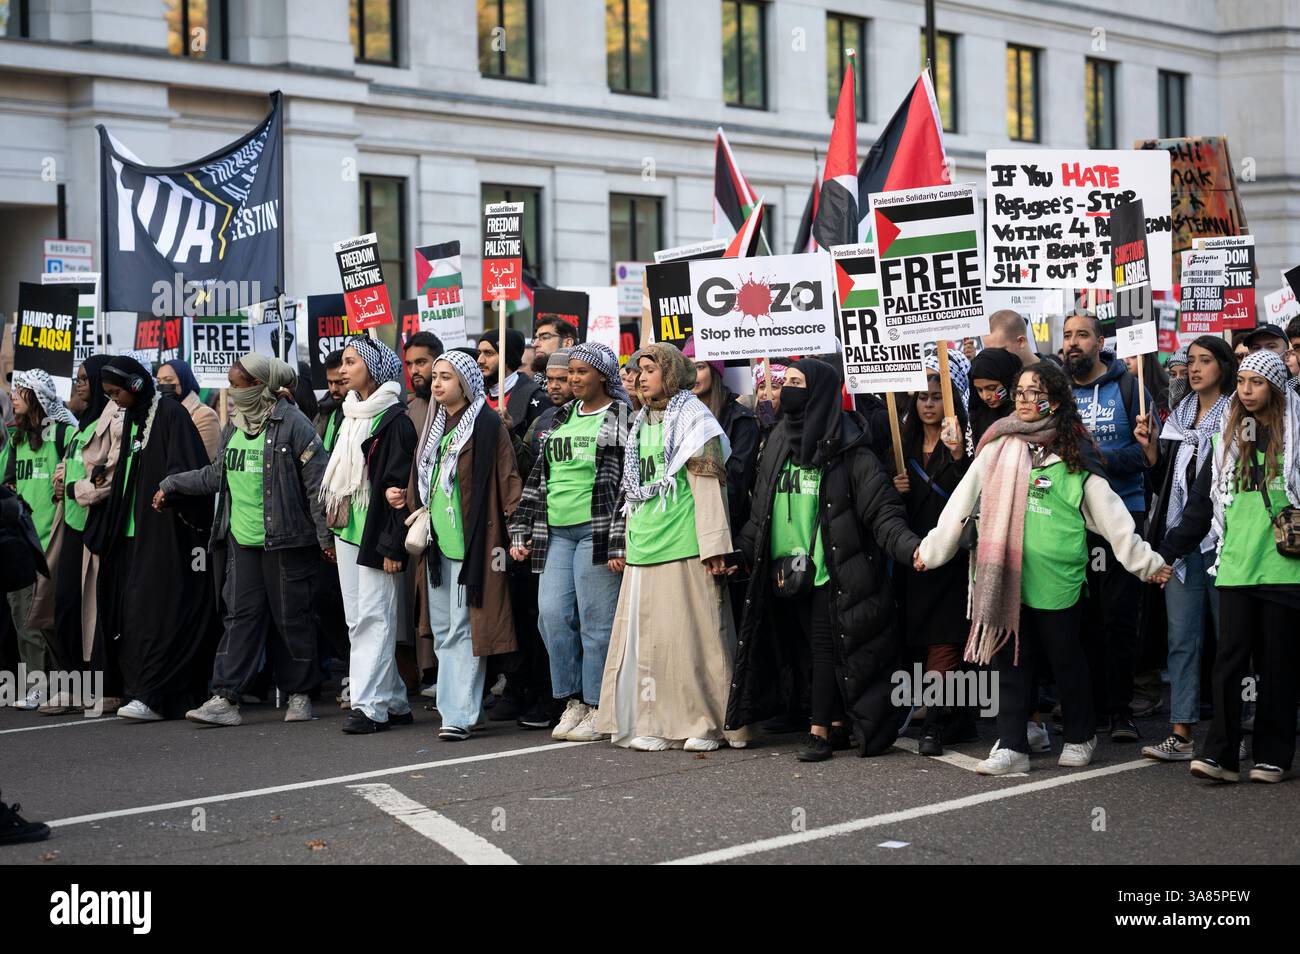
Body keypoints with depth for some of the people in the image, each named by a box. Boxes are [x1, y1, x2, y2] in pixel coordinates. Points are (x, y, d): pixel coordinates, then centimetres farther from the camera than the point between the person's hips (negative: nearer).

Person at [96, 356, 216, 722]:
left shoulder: (171, 415, -9)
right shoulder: (131, 419, 16)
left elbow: (185, 471, -16)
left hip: (166, 533, -9)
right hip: (135, 532, 9)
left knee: (155, 610, -11)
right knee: (133, 608, 5)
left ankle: (153, 696, -12)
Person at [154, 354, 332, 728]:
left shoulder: (292, 423, -9)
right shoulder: (234, 425, 14)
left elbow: (317, 482, -10)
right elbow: (217, 475, 27)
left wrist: (326, 535, -11)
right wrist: (172, 485, 26)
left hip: (284, 541, -6)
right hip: (241, 540, 6)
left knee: (291, 617, 3)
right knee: (241, 616, 3)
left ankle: (299, 694, 16)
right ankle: (225, 699, 0)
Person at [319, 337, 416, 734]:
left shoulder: (394, 420, -11)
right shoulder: (350, 415, 15)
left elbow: (397, 485, -15)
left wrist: (393, 544, -19)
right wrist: (331, 530, 18)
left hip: (375, 532, -9)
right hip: (347, 529, 9)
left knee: (373, 618, -8)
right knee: (358, 620, 9)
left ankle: (370, 704, -7)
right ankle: (394, 702, 14)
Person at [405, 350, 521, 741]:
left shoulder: (487, 425, -7)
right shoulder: (435, 426, 16)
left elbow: (507, 479, -11)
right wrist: (405, 498, 14)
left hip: (471, 540, -8)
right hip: (437, 540, 8)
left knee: (464, 627, -8)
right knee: (442, 630, 9)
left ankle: (460, 714, -7)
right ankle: (457, 704, 17)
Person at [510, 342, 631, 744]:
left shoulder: (622, 418, -2)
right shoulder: (561, 419, 18)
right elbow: (538, 478, 21)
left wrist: (619, 541, -15)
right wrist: (521, 531, 14)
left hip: (596, 531, -6)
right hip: (556, 532, 6)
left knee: (596, 620, -4)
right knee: (552, 613, -1)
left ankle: (598, 708, 5)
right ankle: (573, 701, 11)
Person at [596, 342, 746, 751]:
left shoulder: (692, 419, -2)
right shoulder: (641, 423, 19)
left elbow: (708, 486, -8)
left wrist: (714, 546, -14)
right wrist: (623, 543, 21)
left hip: (683, 547, -7)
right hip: (643, 548, 7)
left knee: (689, 631, -6)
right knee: (646, 633, 5)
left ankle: (705, 722, 0)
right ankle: (655, 723, 9)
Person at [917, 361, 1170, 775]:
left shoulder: (1075, 455, 1)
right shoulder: (998, 449, 6)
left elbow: (1109, 512, 1)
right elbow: (963, 501, 9)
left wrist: (1145, 561, -1)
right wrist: (932, 549, 11)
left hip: (1058, 577, -2)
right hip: (1008, 577, 2)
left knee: (1067, 660, 10)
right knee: (1012, 661, 4)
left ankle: (1080, 737, 27)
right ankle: (1011, 746, 8)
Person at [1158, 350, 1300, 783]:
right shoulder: (1229, 438, 13)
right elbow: (1202, 501, 15)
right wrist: (1168, 549, 11)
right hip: (1235, 566, 3)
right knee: (1229, 658, -3)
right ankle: (1220, 753, -4)